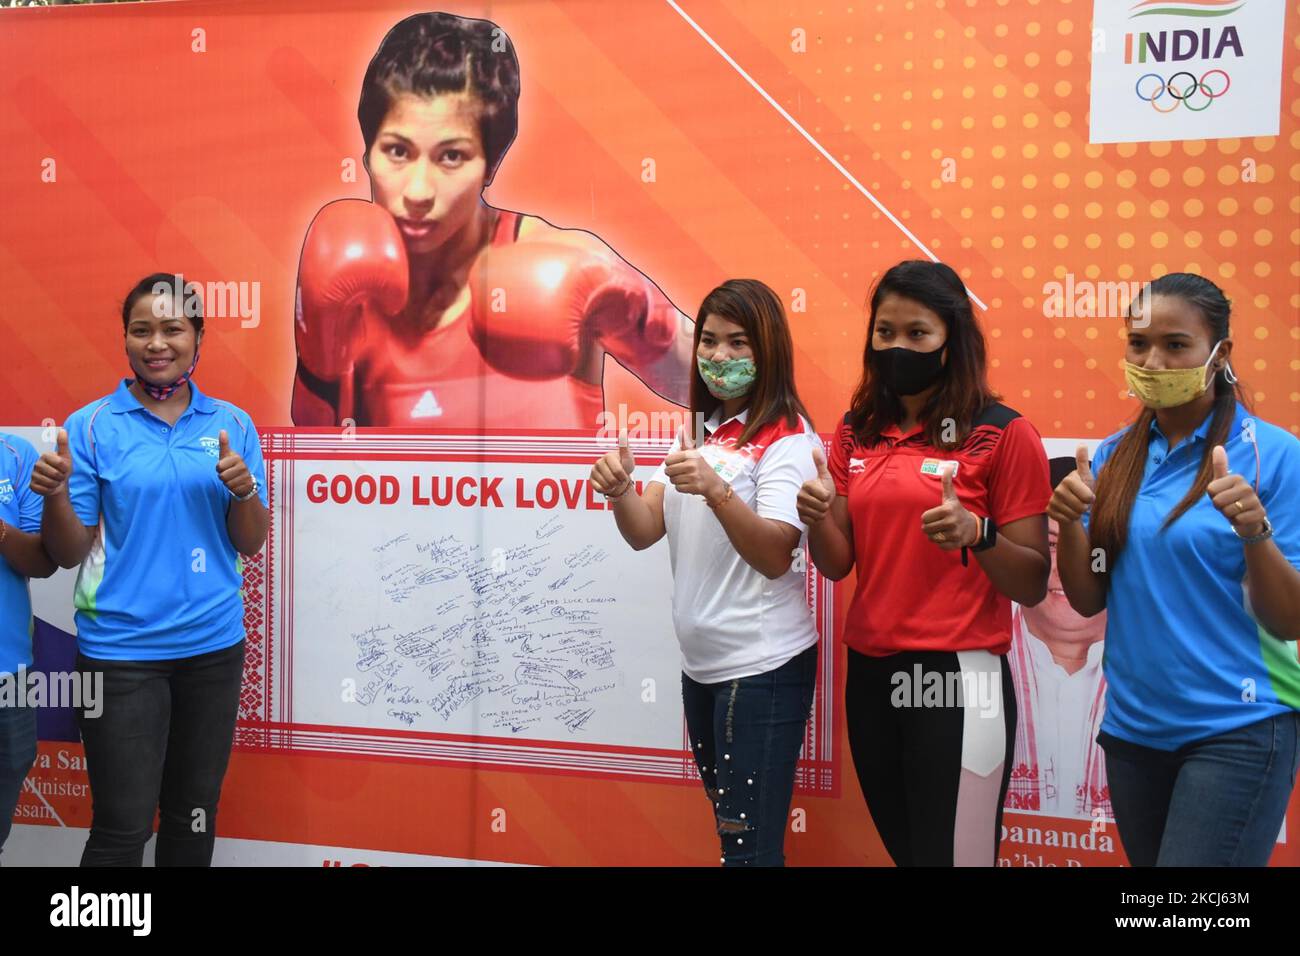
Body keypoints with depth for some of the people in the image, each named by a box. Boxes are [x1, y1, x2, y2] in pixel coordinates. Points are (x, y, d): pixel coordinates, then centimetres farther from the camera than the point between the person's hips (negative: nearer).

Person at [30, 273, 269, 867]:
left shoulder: (231, 424, 3)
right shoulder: (91, 426, -3)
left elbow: (251, 544, 4)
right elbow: (69, 554, -1)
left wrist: (244, 489, -15)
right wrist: (55, 494, -20)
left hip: (213, 645, 3)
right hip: (121, 650, -3)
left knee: (194, 817, 14)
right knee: (122, 829, -1)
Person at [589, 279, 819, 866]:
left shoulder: (787, 439, -11)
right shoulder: (697, 431, 11)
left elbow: (775, 557, -21)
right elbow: (644, 533, 4)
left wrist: (715, 489, -35)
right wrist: (619, 489, -17)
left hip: (762, 668, -7)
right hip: (701, 663, 7)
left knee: (749, 845, -2)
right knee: (728, 826, 19)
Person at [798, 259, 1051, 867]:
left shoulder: (1003, 435, -7)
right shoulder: (856, 433, 8)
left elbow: (1032, 587, -6)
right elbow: (838, 566, 8)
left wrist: (977, 536, -25)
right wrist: (818, 518, -12)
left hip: (958, 679, -5)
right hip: (869, 675, 5)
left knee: (953, 853, 0)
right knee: (903, 850, 17)